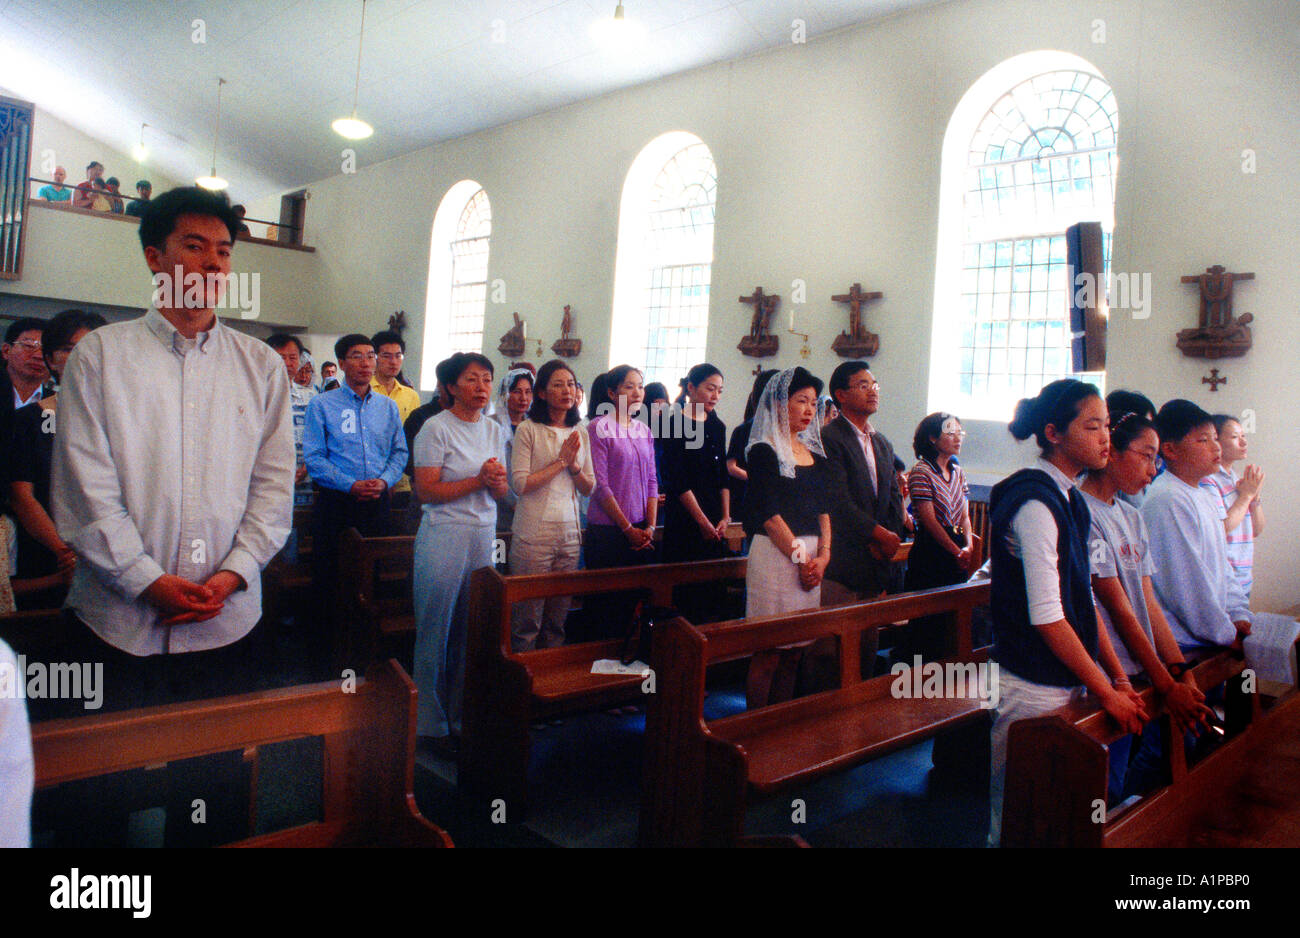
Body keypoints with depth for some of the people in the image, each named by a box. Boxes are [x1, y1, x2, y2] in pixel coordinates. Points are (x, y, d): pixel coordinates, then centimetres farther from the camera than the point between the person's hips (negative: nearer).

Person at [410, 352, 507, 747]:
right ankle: (430, 722, 14)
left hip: (484, 535, 6)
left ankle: (462, 716, 20)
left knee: (473, 630, 8)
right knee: (436, 630, 1)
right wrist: (479, 480, -16)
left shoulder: (495, 430, 13)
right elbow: (426, 492, -12)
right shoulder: (436, 427, -7)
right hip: (444, 535, -5)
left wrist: (498, 482, -6)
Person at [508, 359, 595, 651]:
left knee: (558, 619, 11)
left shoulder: (580, 434, 12)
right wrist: (561, 461, -11)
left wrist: (574, 465, -6)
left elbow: (589, 488, 13)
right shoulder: (528, 430, -4)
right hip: (534, 533, -5)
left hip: (569, 533, 5)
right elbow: (520, 484, -13)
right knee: (527, 619, -2)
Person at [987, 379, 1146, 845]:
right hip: (1033, 688, -8)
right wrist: (1107, 693, -13)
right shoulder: (1035, 501, -17)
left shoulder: (1070, 500, 11)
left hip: (1067, 682, 8)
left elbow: (1084, 601, 12)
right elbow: (1047, 616, -20)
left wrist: (1119, 677, 7)